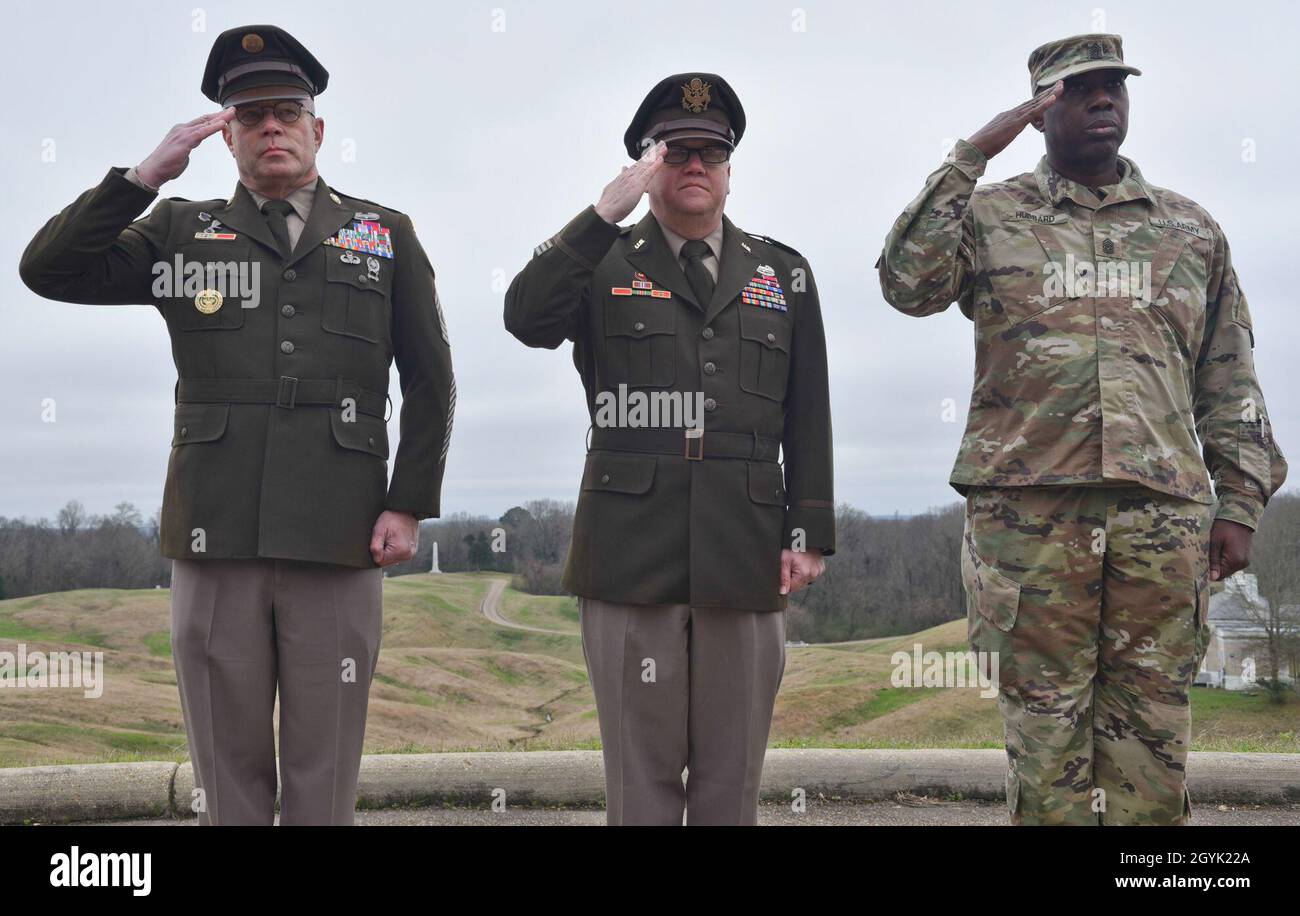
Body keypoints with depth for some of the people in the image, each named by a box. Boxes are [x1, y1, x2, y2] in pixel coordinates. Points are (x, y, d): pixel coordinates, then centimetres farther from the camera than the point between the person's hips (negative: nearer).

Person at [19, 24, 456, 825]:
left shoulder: (386, 235, 11)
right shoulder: (181, 232, 12)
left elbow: (431, 382, 9)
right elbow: (49, 270, 2)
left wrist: (409, 505, 0)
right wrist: (146, 175, -6)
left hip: (338, 544, -1)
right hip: (216, 542, 1)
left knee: (323, 777, 6)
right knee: (229, 774, 8)